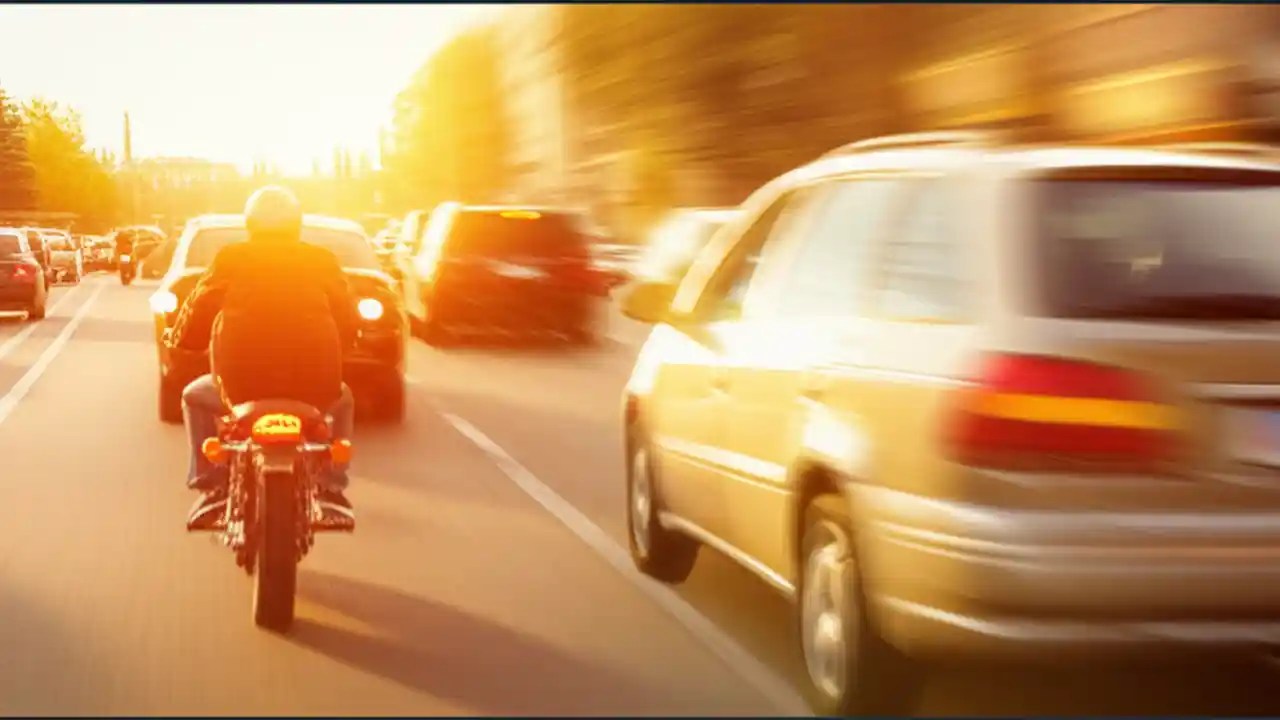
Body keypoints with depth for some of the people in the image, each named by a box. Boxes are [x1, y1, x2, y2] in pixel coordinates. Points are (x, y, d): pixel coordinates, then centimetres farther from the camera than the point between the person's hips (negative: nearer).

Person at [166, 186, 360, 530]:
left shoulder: (230, 259, 5)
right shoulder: (322, 261, 8)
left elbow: (197, 314, 6)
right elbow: (348, 324, 9)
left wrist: (177, 339, 27)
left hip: (241, 383, -1)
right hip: (313, 385, 1)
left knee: (196, 397, 31)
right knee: (342, 400, 35)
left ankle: (211, 487, 21)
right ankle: (330, 486, 23)